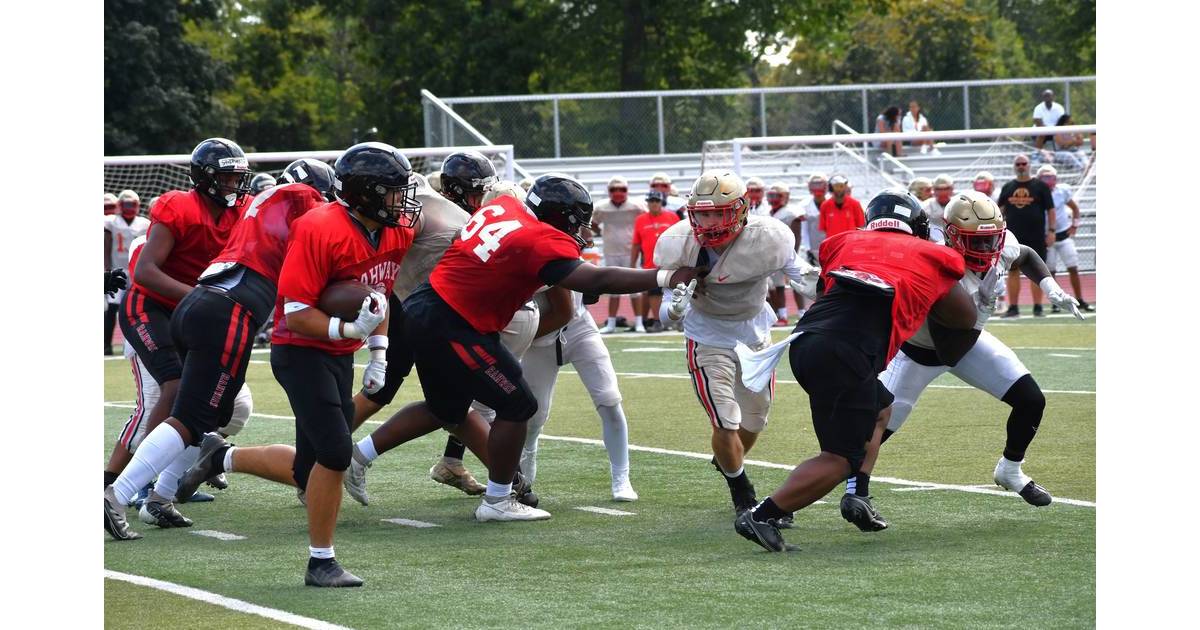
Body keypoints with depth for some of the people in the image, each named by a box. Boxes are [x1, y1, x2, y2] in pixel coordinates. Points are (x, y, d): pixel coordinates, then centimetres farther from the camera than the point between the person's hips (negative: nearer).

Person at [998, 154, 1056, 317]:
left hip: (1036, 237, -3)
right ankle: (1013, 308, 6)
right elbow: (999, 209, 17)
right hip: (1013, 237, 3)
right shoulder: (1008, 187, 10)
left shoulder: (1040, 186, 1)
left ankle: (1038, 307, 5)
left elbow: (1050, 209, 1)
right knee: (1013, 271, 1)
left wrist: (1051, 231, -6)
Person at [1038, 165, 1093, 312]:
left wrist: (1074, 226, 4)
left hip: (1064, 234, 2)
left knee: (1073, 269, 0)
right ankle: (1054, 303, 9)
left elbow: (1075, 208, 12)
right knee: (1050, 272, 0)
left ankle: (1080, 301, 7)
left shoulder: (1062, 191, -4)